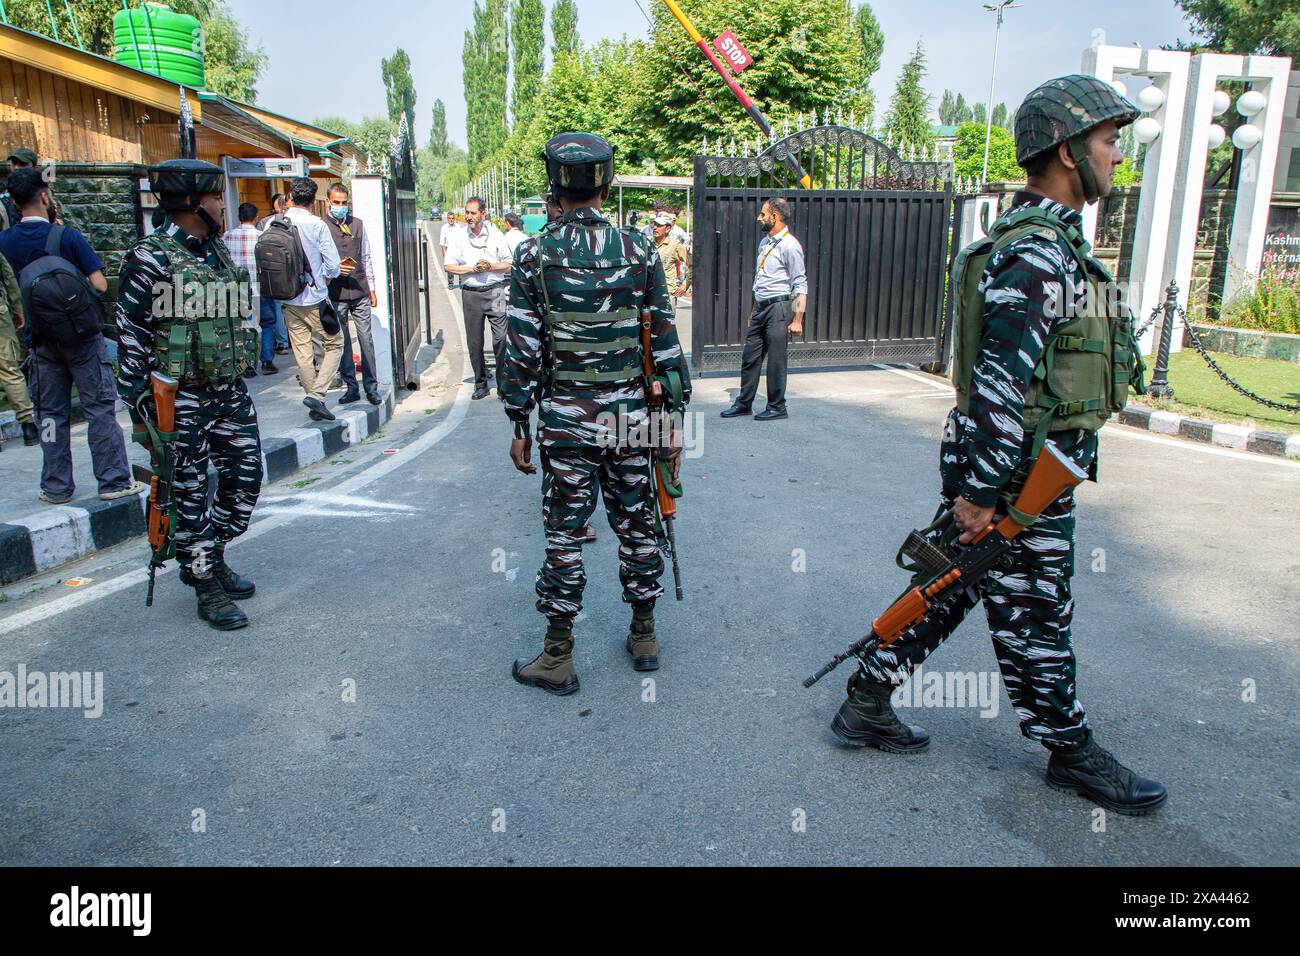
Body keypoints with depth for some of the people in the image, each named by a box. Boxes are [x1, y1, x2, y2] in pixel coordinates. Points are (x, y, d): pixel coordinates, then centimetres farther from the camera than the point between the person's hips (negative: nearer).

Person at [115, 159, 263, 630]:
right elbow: (131, 333, -10)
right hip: (180, 398, -7)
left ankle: (210, 557, 31)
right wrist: (138, 401, -13)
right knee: (189, 492, 2)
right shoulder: (149, 258, -10)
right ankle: (206, 587, 12)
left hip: (229, 391, 7)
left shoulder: (218, 250, 12)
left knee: (244, 476, 11)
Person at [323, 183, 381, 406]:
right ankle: (351, 387, 14)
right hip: (336, 293, -2)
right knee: (342, 342, 5)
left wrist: (371, 288, 13)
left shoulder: (358, 224, 11)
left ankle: (371, 387, 9)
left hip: (360, 291, 2)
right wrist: (335, 268, -16)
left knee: (366, 339, 2)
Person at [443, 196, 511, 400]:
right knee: (474, 342, 5)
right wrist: (472, 269, -9)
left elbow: (509, 264, 7)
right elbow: (449, 266, 3)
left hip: (495, 291, -1)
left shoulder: (495, 234, 5)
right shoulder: (458, 236, 5)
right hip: (471, 293, 1)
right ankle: (480, 384, 16)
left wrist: (490, 266, -10)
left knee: (502, 338, -7)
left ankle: (503, 384, 1)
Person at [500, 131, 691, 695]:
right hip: (630, 417, 2)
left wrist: (519, 427, 3)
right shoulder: (639, 251, 0)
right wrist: (674, 421, 8)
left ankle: (558, 658, 16)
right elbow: (664, 342, 1)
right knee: (636, 524, 14)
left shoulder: (534, 255, -6)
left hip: (565, 419, -2)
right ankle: (643, 637, 28)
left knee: (564, 534, 6)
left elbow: (521, 351, -6)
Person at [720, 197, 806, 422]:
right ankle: (744, 403, 20)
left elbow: (800, 285, -14)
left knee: (776, 360, -1)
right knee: (750, 357, 10)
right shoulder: (764, 242, 14)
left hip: (778, 307, -8)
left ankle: (777, 407, 11)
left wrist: (797, 319, -18)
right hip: (760, 307, 8)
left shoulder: (790, 246, -11)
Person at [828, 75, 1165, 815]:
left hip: (1016, 465, 10)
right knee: (1034, 617, 7)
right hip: (1022, 475, -10)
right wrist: (980, 492, -24)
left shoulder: (1041, 237, 14)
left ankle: (868, 705, 26)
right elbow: (1001, 381, -26)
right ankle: (1072, 753, 27)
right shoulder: (1040, 252, -20)